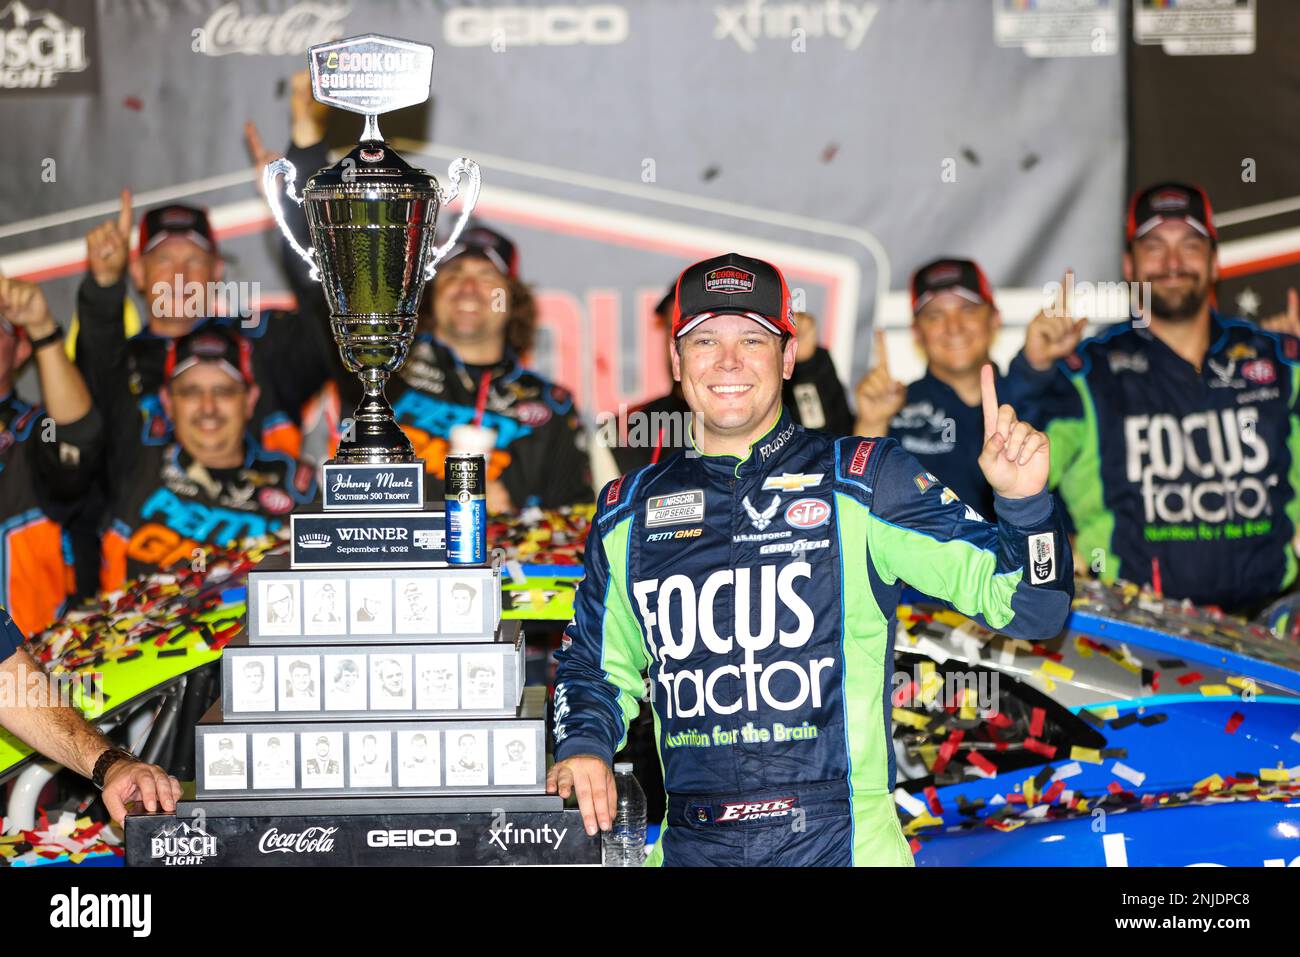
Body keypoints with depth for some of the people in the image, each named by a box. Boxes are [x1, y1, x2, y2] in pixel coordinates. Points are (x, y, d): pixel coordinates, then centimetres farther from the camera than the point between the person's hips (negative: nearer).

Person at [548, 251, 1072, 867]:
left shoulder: (863, 482, -1)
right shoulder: (629, 511, 9)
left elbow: (1029, 607, -4)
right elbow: (597, 664, 22)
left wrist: (1023, 501, -22)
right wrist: (584, 745, 2)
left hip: (845, 843, -3)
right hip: (687, 847, 3)